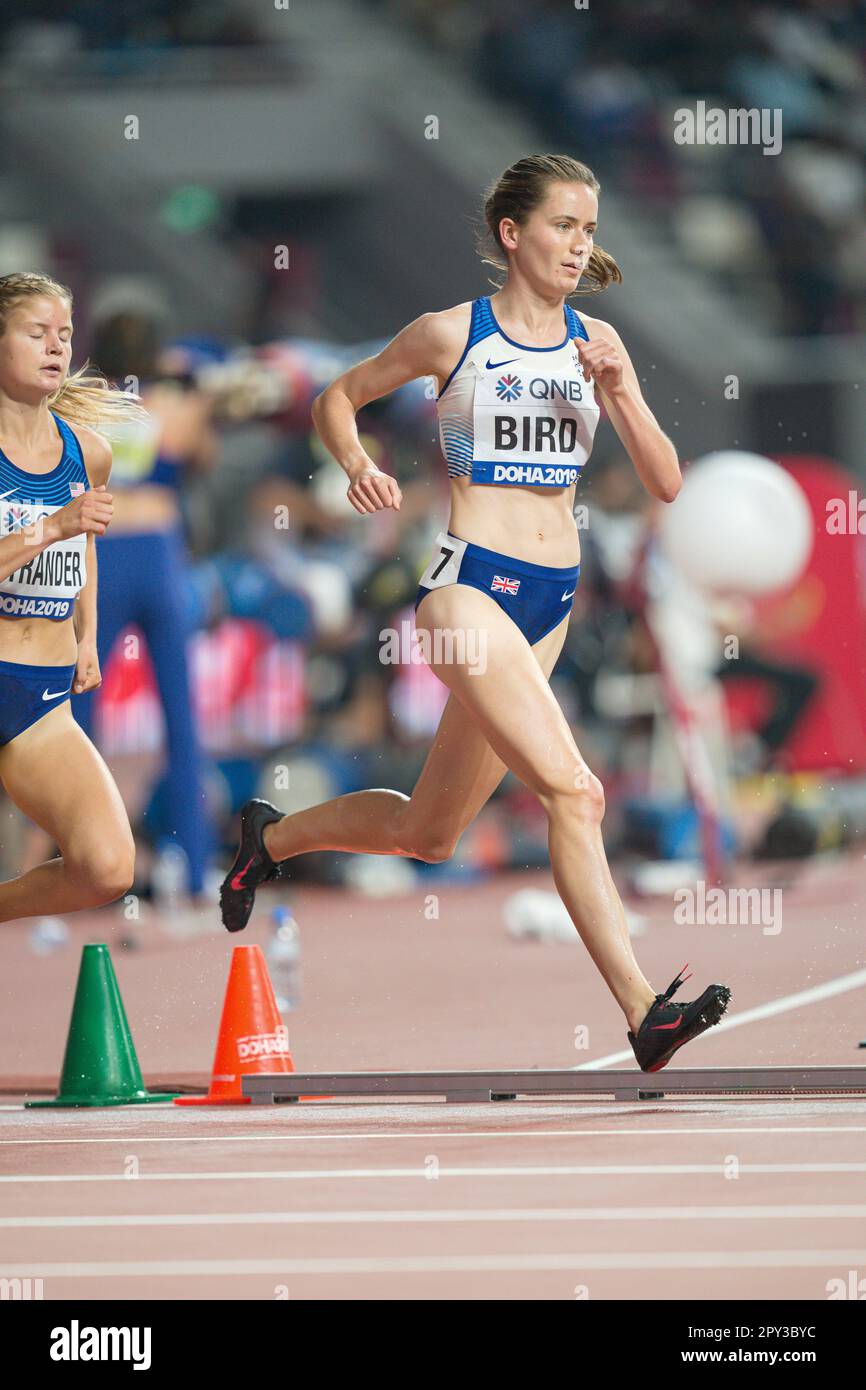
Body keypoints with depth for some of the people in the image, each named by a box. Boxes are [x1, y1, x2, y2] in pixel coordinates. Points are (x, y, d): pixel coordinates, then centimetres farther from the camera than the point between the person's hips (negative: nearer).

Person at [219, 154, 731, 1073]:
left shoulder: (597, 342, 10)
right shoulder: (453, 334, -2)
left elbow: (665, 485, 7)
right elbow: (337, 399, 11)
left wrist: (622, 394, -9)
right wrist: (357, 465, -8)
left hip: (551, 601, 6)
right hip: (469, 584, -6)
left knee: (426, 832, 15)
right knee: (573, 792, -22)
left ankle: (271, 837, 41)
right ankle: (643, 1013, -26)